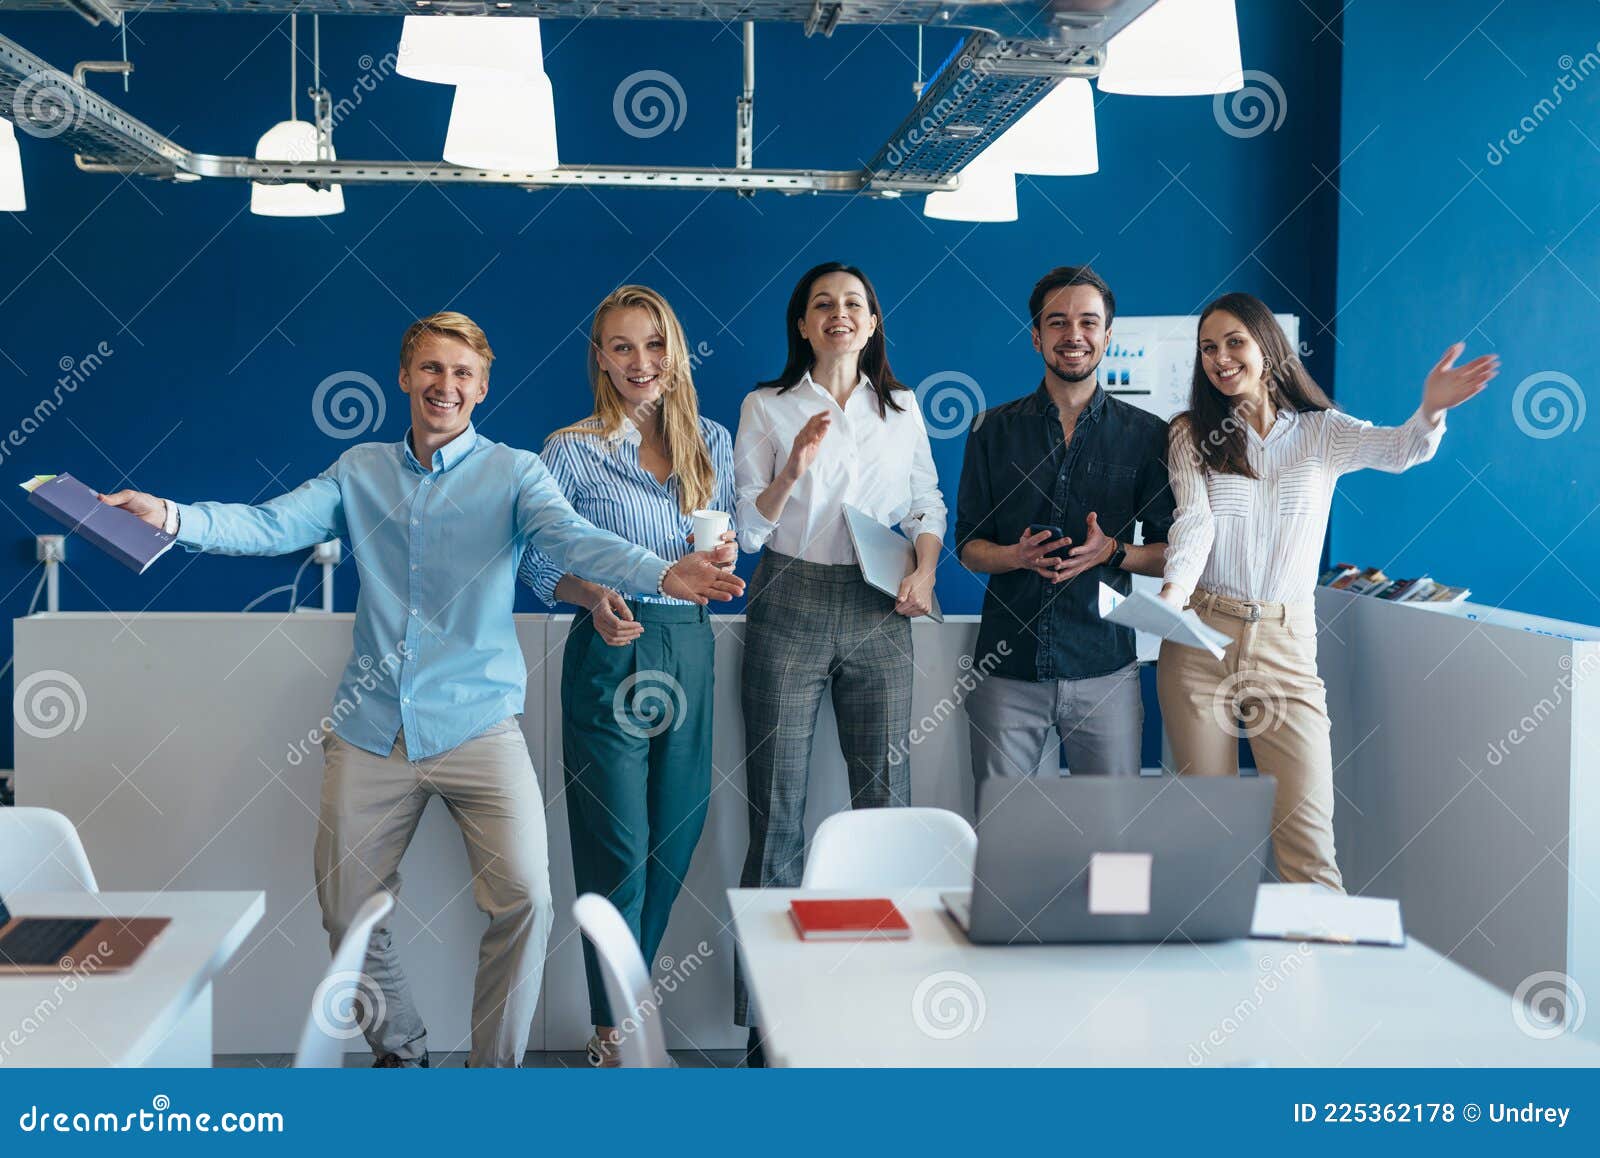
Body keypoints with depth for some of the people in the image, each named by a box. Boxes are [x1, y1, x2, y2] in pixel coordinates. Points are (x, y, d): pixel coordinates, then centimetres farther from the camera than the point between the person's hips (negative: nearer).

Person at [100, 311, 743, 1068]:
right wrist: (171, 517, -16)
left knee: (523, 897, -15)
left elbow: (571, 538, -14)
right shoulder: (360, 471, 11)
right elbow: (274, 525, 1)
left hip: (477, 726, -3)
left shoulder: (513, 472, 2)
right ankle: (398, 1049, 32)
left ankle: (494, 1064, 7)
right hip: (369, 729, 3)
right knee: (346, 911, 8)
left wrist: (662, 575, -34)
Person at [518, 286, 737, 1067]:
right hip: (610, 654, -4)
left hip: (690, 651, 5)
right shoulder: (571, 451, -4)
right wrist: (593, 597, -22)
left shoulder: (712, 443, 9)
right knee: (618, 851, -2)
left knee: (676, 841, 10)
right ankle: (615, 1031, 12)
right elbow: (537, 563, -3)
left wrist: (726, 556, -6)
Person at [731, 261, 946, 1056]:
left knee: (886, 796, -2)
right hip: (790, 608, -2)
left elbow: (928, 505, 16)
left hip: (877, 612, 2)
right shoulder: (766, 408, 5)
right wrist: (794, 467, -14)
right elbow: (748, 528, 2)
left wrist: (924, 572, -2)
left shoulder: (901, 410, 12)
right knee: (778, 804, -2)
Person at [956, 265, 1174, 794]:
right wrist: (1018, 555, -13)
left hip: (1103, 668, 0)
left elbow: (1172, 552, 6)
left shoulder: (1146, 434, 5)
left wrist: (1112, 552, -14)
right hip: (1007, 668, 1)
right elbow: (968, 545, 8)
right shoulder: (994, 430, 8)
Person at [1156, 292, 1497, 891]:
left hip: (1286, 645, 0)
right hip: (1200, 642, 1)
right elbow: (1193, 521, -8)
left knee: (1308, 836, -6)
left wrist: (1430, 410, -37)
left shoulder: (1321, 432, 6)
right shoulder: (1192, 434, 6)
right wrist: (1173, 590, -29)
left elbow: (1395, 449, -13)